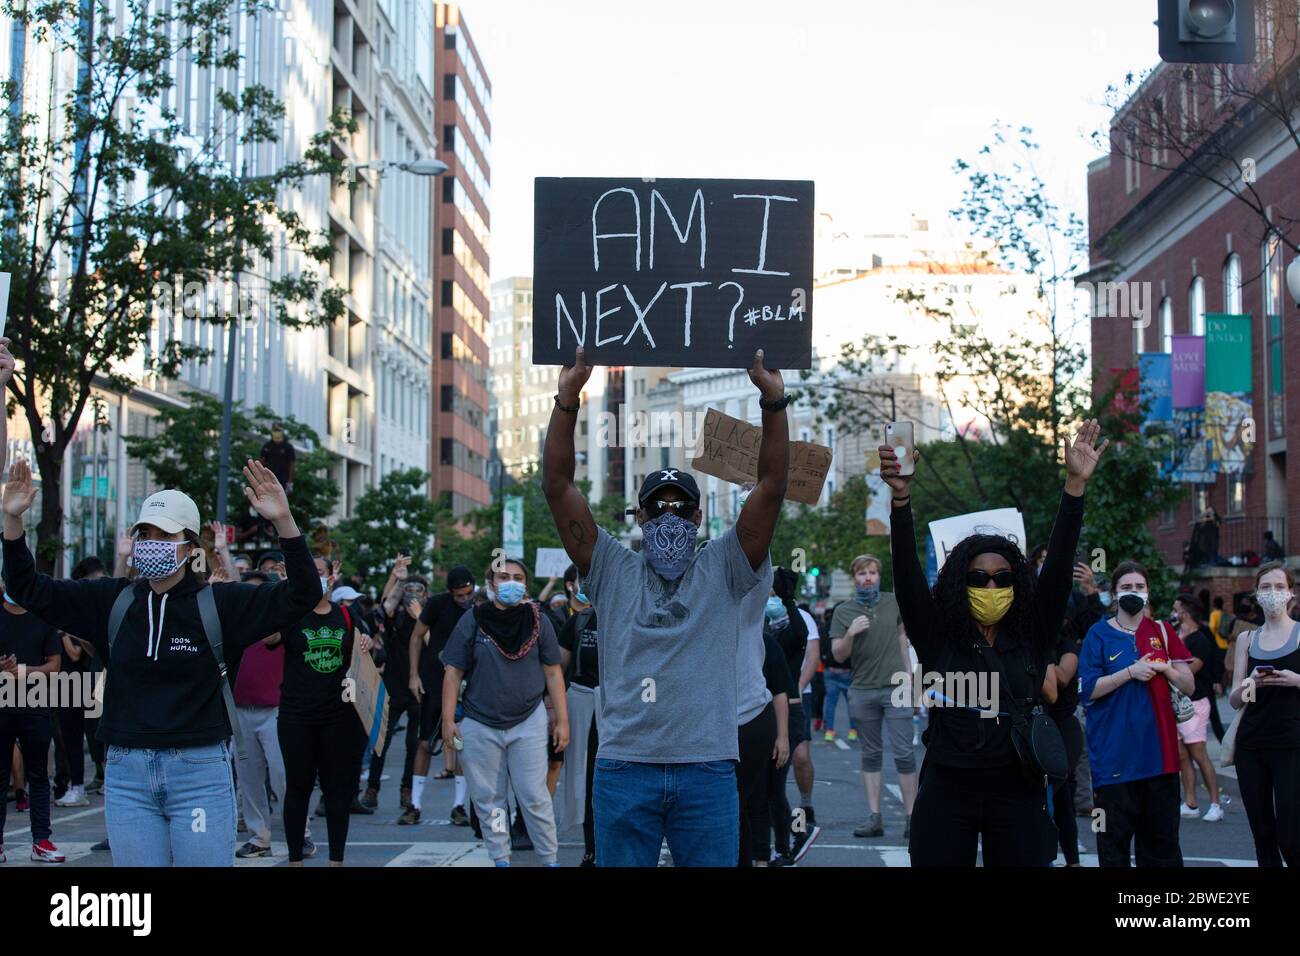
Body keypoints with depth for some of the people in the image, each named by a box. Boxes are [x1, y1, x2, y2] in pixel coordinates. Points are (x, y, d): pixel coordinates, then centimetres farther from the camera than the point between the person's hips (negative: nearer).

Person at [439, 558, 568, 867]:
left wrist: (562, 720, 1)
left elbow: (553, 672, 5)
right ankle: (500, 860, 16)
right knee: (488, 799, 6)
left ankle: (550, 860, 7)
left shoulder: (538, 620, 3)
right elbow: (453, 672, 2)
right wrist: (448, 720, -4)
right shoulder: (472, 621, 0)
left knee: (534, 797, -3)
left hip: (527, 722, -1)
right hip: (479, 726, 1)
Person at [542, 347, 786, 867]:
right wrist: (567, 400, -7)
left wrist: (774, 403, -10)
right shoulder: (614, 571, 9)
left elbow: (771, 488, 0)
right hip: (624, 768, 0)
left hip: (708, 770, 0)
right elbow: (558, 487, 2)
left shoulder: (722, 571, 10)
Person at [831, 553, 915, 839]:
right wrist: (850, 634, -18)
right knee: (871, 754, 6)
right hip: (862, 691, 1)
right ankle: (874, 818, 8)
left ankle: (912, 816, -1)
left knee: (903, 753, -5)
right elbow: (838, 655, 0)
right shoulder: (843, 612, 3)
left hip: (895, 687, -1)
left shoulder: (894, 603, 7)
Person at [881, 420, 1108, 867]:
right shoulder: (937, 638, 1)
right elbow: (907, 575, -10)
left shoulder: (1031, 639, 3)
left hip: (1017, 795, 1)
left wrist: (1075, 485, -13)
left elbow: (1058, 564, -4)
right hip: (946, 794, -1)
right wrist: (901, 498, -24)